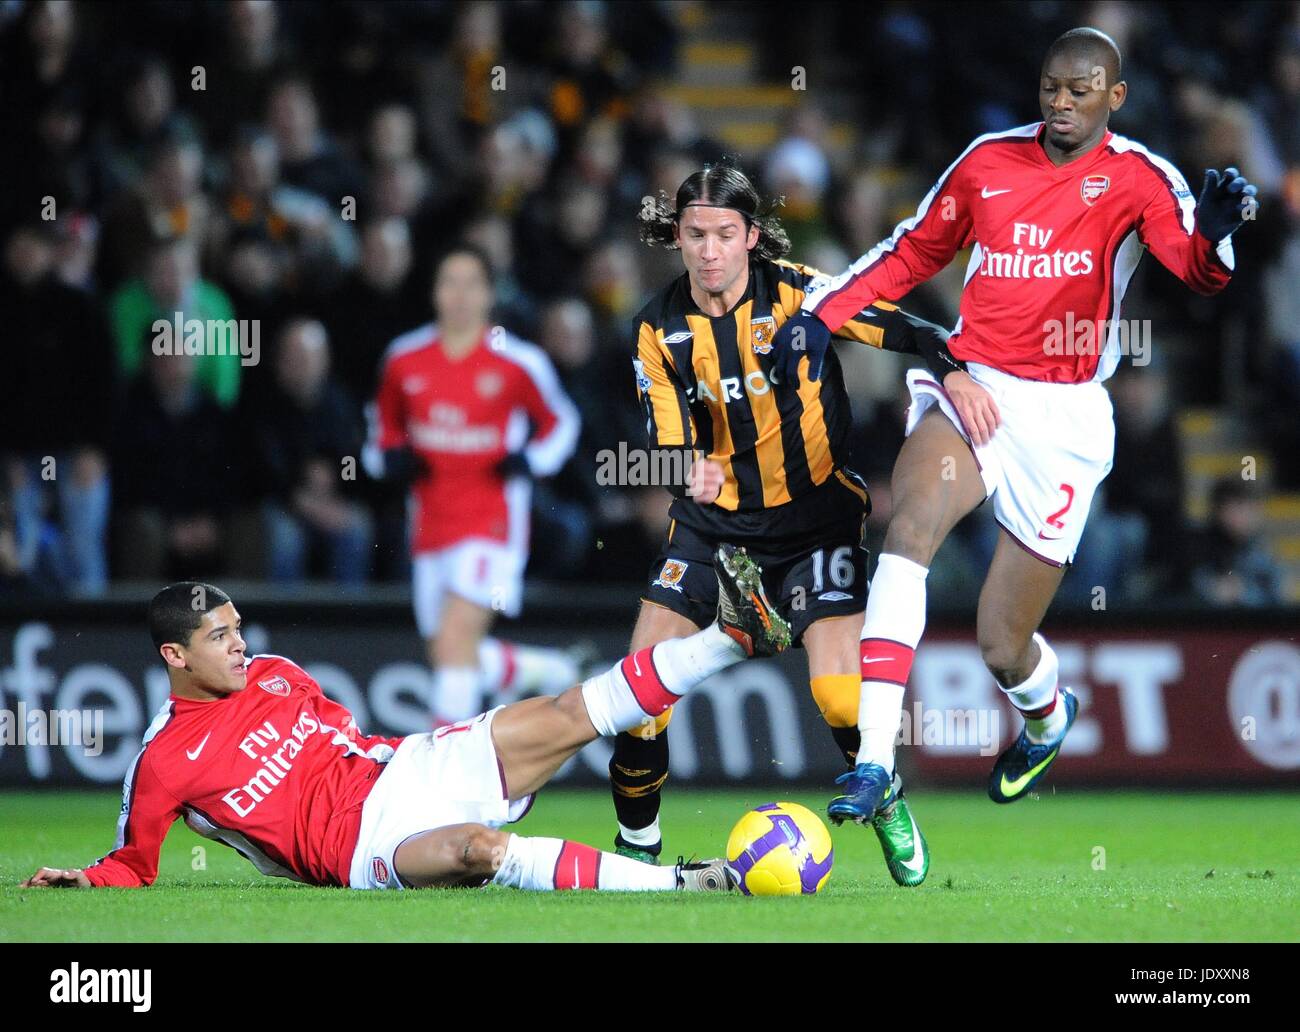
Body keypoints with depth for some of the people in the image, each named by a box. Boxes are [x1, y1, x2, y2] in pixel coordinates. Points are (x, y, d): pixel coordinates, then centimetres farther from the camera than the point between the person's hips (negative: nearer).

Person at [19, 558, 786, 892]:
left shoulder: (274, 674, 14)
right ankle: (671, 883, -44)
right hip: (363, 844, -7)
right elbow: (134, 862, 2)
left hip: (405, 770, 7)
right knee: (472, 847, -39)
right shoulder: (166, 762, -4)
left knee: (567, 717, -7)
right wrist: (84, 880, -15)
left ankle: (733, 637, -12)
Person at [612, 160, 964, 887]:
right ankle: (637, 838, 10)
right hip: (715, 518, 3)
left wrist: (955, 371, -33)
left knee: (841, 691, -17)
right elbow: (669, 441, -4)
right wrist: (691, 471, -27)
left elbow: (903, 330, -14)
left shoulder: (798, 293, -12)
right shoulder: (661, 330, -3)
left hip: (813, 512, -3)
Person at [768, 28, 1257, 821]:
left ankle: (1047, 717, 43)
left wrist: (1214, 233, -42)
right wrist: (824, 312, 11)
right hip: (972, 390, 2)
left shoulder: (1139, 179, -2)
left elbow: (1195, 266, -19)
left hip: (1063, 415, -2)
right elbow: (914, 253, 21)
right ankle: (875, 764, -34)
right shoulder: (988, 161, 8)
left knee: (1004, 646, 3)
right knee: (911, 527, -30)